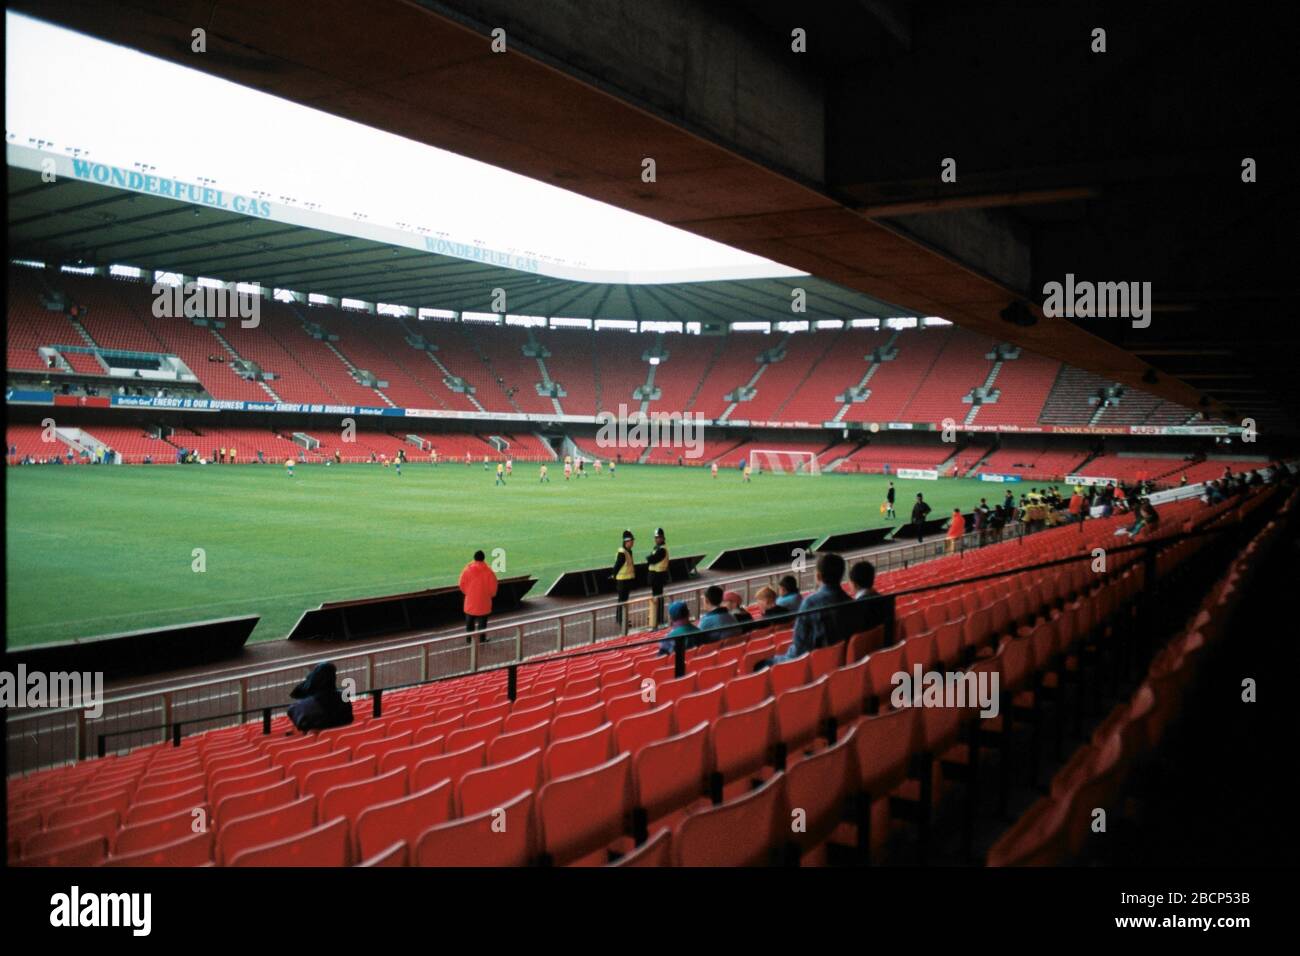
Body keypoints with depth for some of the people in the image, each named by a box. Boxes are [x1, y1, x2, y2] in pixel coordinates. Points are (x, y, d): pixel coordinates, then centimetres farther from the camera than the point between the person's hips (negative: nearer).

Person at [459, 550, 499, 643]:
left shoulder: (467, 570, -8)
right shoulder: (488, 571, -12)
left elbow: (462, 584, -1)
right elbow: (493, 586, -7)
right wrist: (491, 595, 12)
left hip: (470, 600, 2)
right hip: (484, 600, -2)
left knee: (469, 620, 15)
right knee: (482, 620, 8)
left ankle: (469, 637, 21)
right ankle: (481, 638, 10)